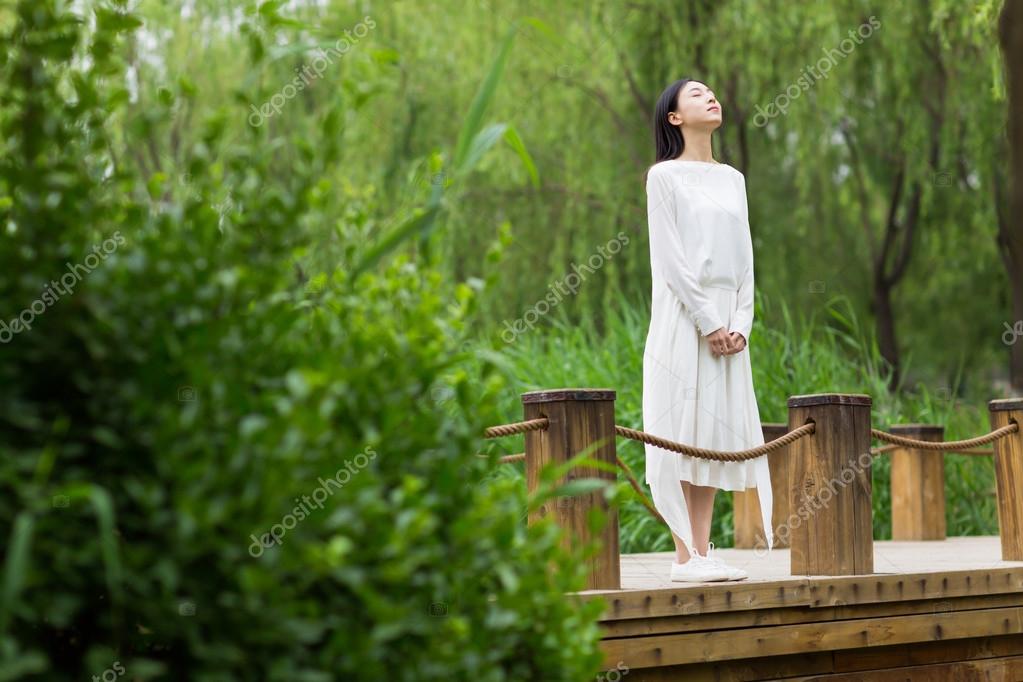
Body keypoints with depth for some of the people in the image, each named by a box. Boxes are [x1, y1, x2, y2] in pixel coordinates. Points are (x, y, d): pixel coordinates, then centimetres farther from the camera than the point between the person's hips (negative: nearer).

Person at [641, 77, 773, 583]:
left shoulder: (732, 179, 16)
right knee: (682, 431, -7)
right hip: (685, 316, -6)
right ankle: (685, 556, -6)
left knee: (717, 434, 4)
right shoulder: (665, 175, -2)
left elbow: (744, 257, 12)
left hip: (728, 320, 6)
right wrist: (708, 321, -14)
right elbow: (669, 258, -9)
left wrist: (740, 324, -1)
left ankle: (703, 551, 8)